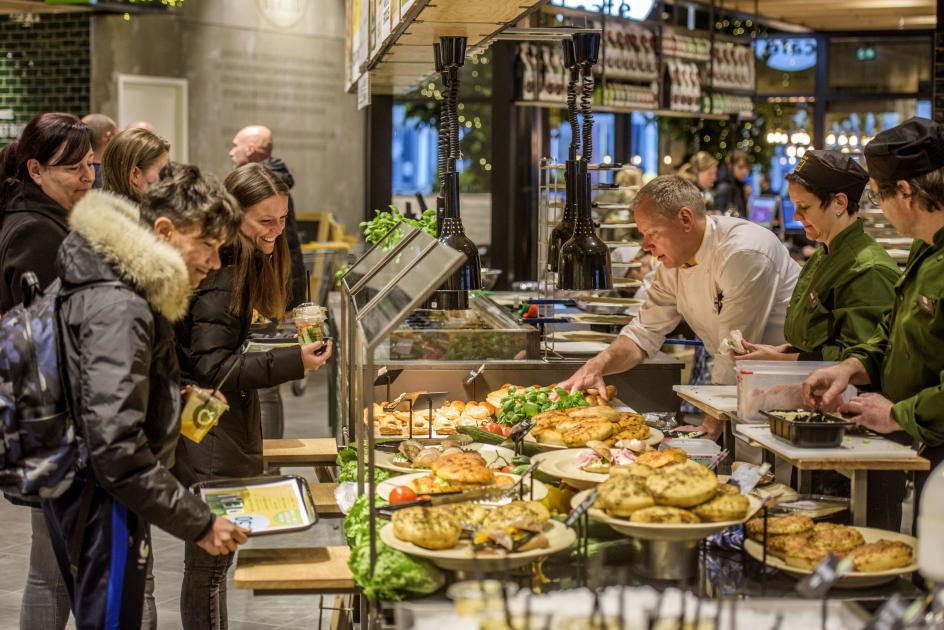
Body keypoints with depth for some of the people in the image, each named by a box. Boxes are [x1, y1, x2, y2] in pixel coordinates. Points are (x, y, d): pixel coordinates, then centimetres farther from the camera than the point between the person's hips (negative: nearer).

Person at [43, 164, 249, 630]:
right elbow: (115, 448, -29)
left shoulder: (120, 284, 8)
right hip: (101, 504, -10)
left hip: (83, 496, 10)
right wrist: (198, 524, -25)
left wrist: (175, 401, 6)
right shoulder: (117, 310, -24)